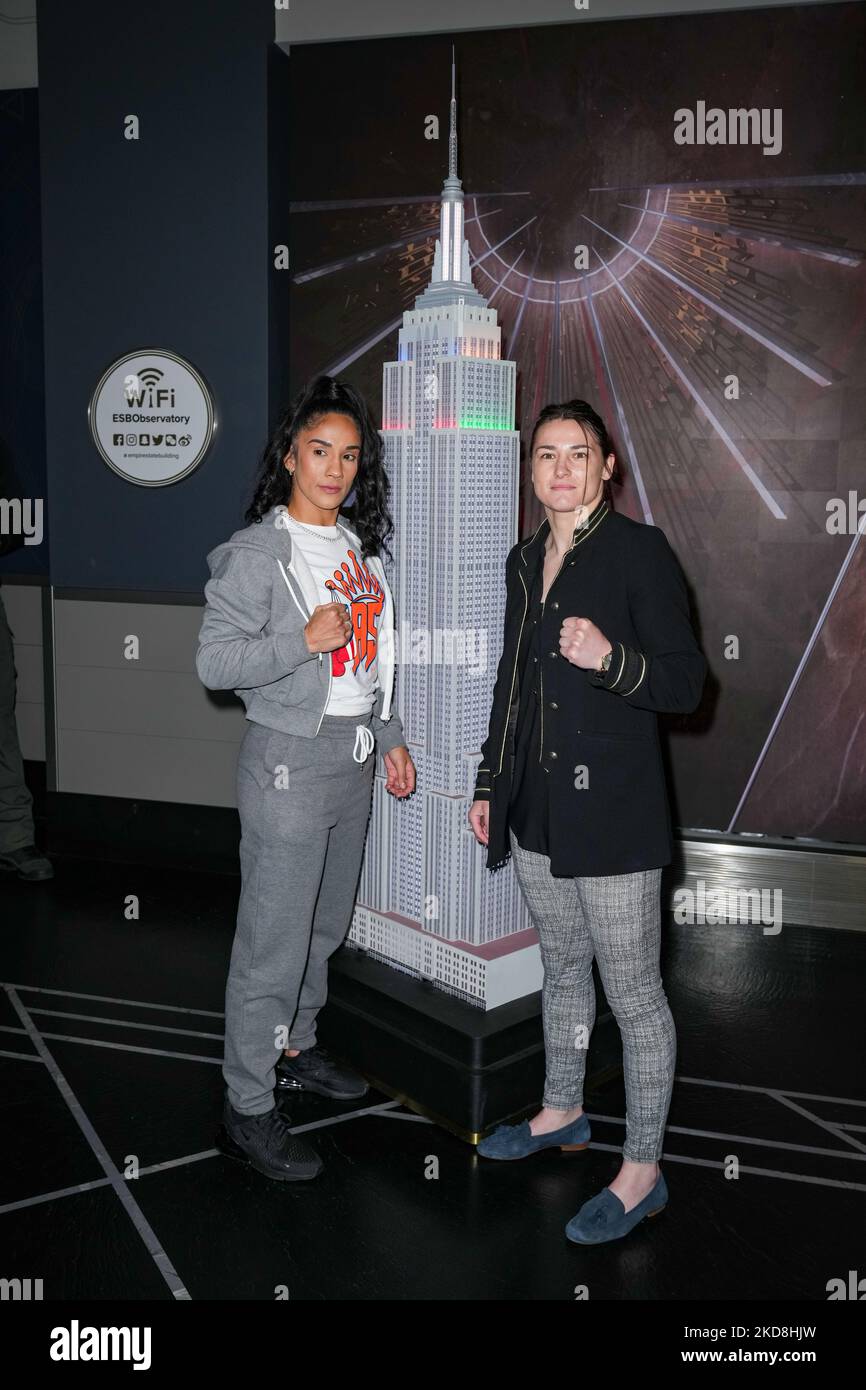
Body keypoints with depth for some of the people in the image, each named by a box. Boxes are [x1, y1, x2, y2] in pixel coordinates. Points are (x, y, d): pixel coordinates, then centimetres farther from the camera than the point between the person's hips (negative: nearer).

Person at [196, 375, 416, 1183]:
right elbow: (213, 662, -17)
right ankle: (246, 1110, 10)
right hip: (289, 760, -8)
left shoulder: (358, 545, 11)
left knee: (326, 924, 19)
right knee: (274, 940, -3)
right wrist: (303, 639, -24)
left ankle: (294, 1048, 39)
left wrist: (389, 736, 18)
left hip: (353, 755, 8)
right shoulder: (257, 554, -12)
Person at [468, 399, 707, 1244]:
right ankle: (562, 1113, 40)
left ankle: (642, 1174, 17)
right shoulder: (525, 560, 11)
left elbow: (685, 684, -12)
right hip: (536, 808, 7)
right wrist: (490, 784, 18)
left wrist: (611, 658, -30)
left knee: (632, 991, 3)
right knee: (562, 971, 21)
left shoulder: (638, 550, -10)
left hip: (611, 808, -7)